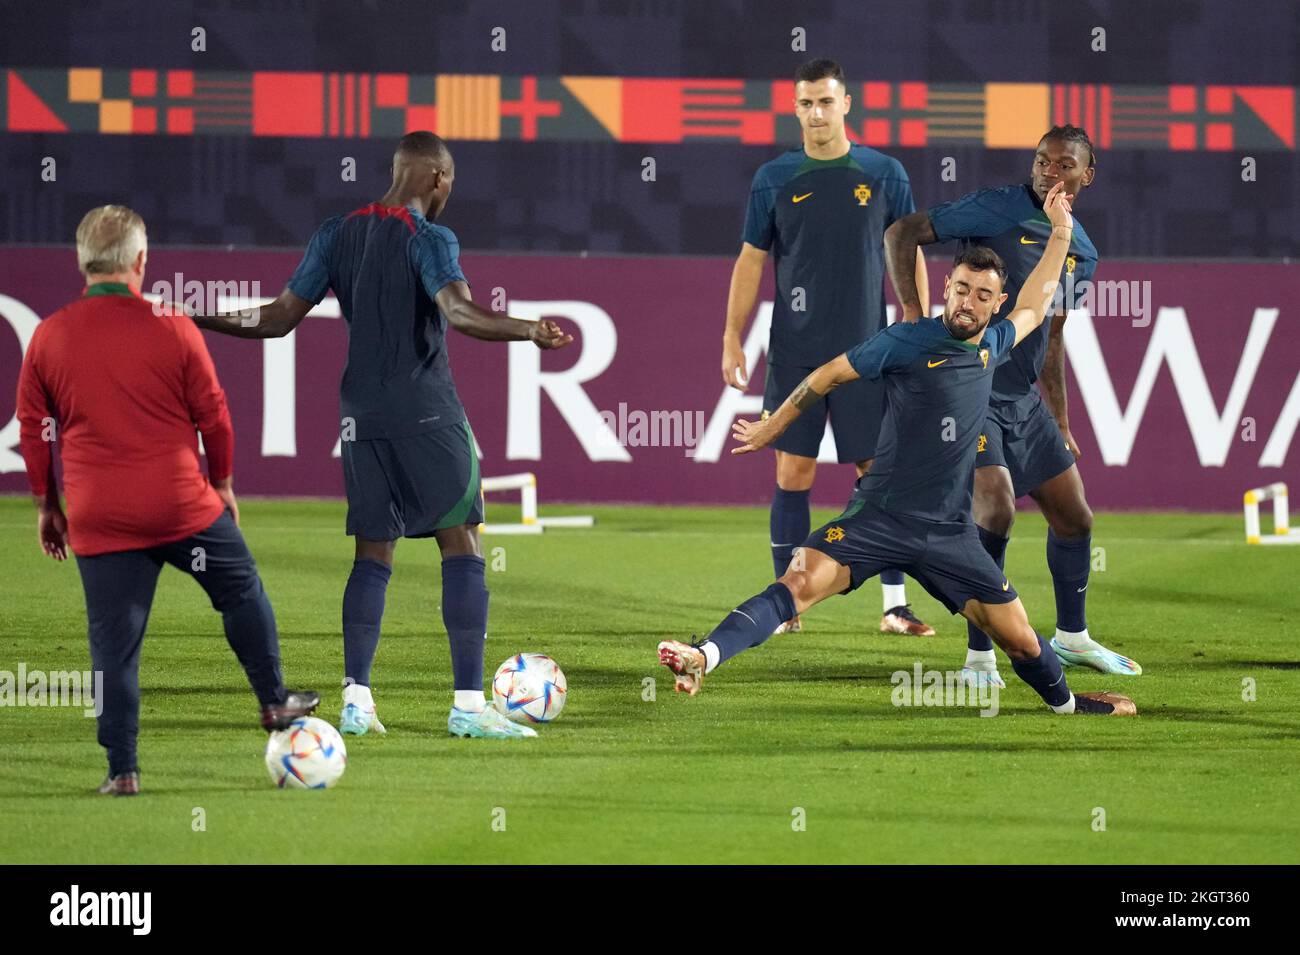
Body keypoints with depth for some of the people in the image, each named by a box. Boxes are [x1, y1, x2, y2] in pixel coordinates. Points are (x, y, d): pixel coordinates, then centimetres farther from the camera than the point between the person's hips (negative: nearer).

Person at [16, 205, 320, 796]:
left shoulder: (48, 337, -1)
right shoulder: (173, 330, -6)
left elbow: (32, 431, 5)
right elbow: (214, 415, 1)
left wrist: (46, 505, 16)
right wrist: (223, 483, 16)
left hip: (99, 519, 1)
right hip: (182, 505, -1)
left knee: (114, 644, 4)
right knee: (242, 593, 22)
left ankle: (122, 769, 2)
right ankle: (274, 701, 33)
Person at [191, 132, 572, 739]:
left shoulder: (336, 234, 8)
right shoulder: (430, 240, -9)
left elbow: (280, 318, 8)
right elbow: (459, 312, -27)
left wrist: (202, 320, 20)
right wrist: (530, 331, -38)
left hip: (361, 416, 6)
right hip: (427, 414, -6)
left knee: (373, 554, 10)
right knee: (462, 548, -2)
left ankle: (356, 699, 1)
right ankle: (468, 704, -8)